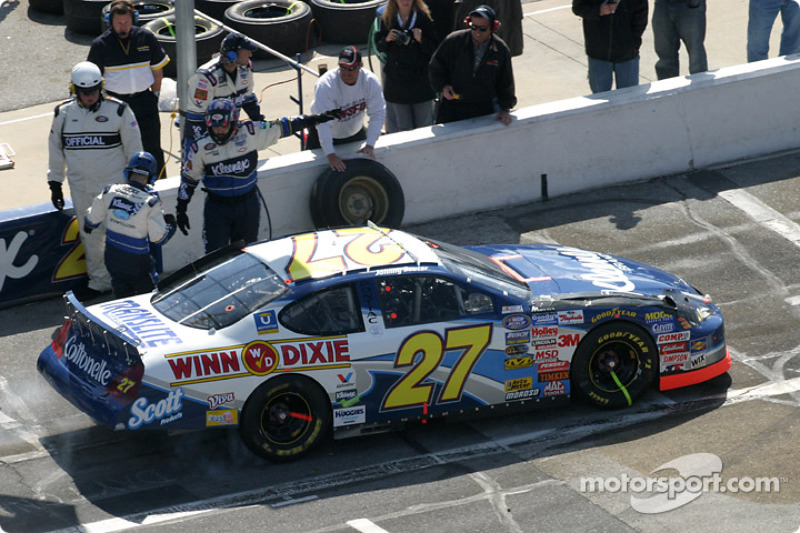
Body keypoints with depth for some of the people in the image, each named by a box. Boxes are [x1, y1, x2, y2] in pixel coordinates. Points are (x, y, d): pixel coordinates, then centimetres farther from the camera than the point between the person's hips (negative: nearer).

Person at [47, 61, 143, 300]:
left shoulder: (118, 111, -4)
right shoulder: (63, 114, 4)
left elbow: (133, 148, 1)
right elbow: (56, 149, 13)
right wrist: (55, 183, 12)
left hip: (114, 185, -3)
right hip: (81, 188, 3)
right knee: (90, 235, 9)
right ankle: (99, 281, 20)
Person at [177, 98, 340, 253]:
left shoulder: (249, 133, -11)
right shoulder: (199, 148, -10)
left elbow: (283, 127, -4)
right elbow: (189, 178, 1)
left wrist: (318, 118, -2)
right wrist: (181, 211, 2)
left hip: (248, 204, 1)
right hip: (217, 207, -1)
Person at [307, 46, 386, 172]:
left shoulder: (371, 81, -21)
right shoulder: (325, 85, -32)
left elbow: (378, 114, -18)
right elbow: (323, 123, -36)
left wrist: (370, 145, -27)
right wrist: (330, 155, -42)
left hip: (355, 132, 3)